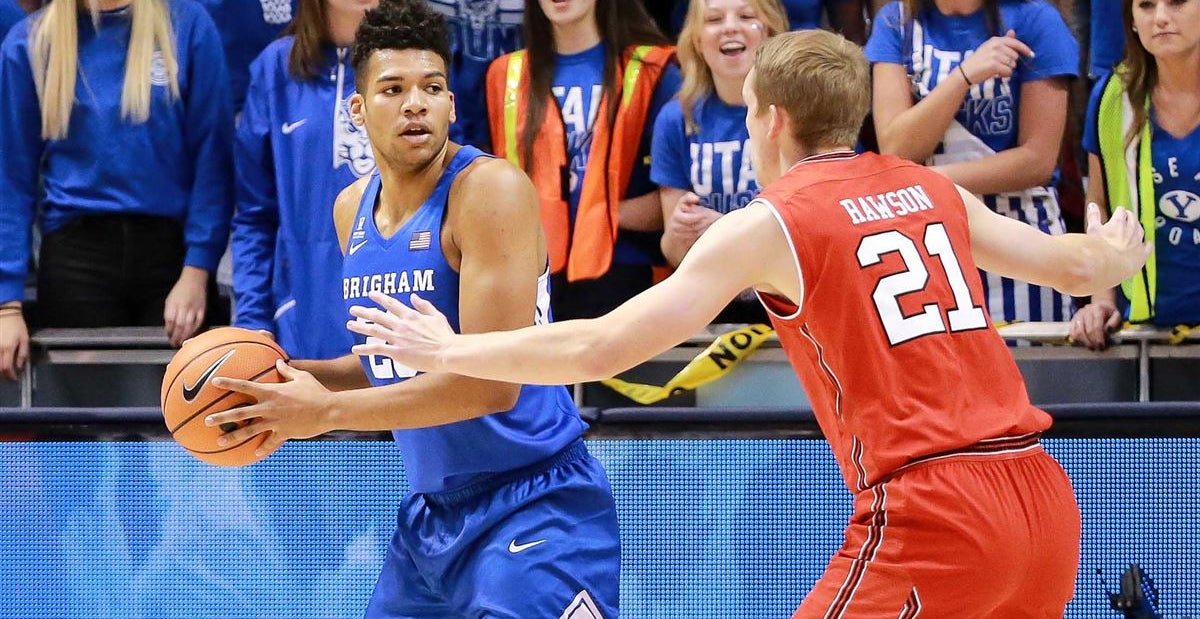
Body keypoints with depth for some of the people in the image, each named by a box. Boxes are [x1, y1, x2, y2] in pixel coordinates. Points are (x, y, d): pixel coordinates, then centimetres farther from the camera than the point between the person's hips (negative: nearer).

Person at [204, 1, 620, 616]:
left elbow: (491, 383, -23)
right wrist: (290, 374, 5)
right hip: (433, 513, 8)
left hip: (534, 507, -8)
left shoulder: (490, 189, -16)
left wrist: (329, 412, -20)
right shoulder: (351, 209, 9)